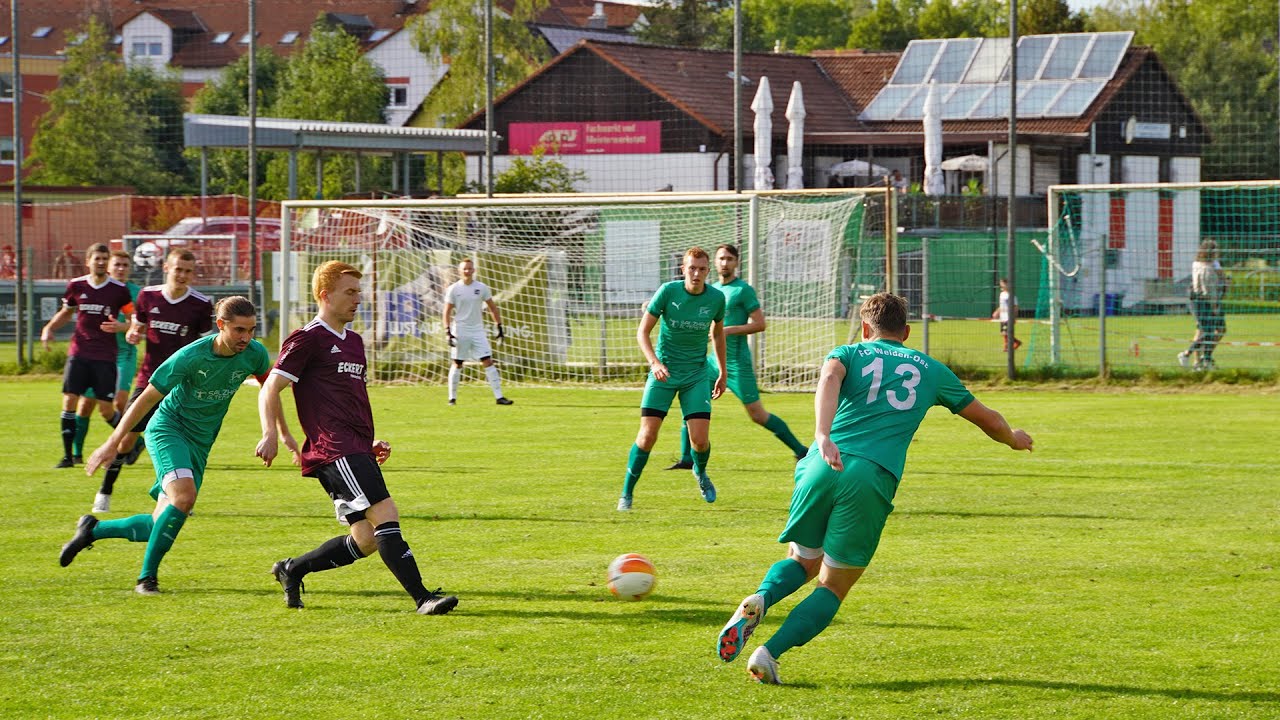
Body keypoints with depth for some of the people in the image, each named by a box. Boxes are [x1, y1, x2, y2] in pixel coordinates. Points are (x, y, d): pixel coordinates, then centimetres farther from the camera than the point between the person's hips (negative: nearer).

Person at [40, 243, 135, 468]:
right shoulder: (76, 286, 5)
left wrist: (121, 326, -17)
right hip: (78, 354, 3)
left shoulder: (119, 289, -3)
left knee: (106, 410, -3)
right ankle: (68, 455, 1)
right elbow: (66, 312, 22)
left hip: (105, 357, -2)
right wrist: (49, 328, 7)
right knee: (69, 401, -7)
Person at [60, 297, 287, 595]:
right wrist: (113, 443, -10)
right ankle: (147, 577, -19)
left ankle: (93, 529, 24)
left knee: (162, 527, 1)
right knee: (184, 495, -32)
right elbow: (147, 399, -13)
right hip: (168, 428, -6)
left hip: (200, 442, 6)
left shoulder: (255, 354, -9)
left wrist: (283, 432, 20)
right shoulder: (190, 357, -22)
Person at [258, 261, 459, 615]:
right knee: (386, 515, -19)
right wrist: (270, 434, -20)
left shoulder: (354, 341, 24)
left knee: (367, 540, 3)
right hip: (337, 451, -9)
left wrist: (372, 442, 23)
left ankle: (291, 570, 19)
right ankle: (423, 598, -22)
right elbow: (270, 389, -6)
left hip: (357, 451, 9)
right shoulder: (307, 339, -2)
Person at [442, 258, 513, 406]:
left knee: (488, 362, -6)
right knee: (457, 364, 3)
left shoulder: (482, 288, 2)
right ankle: (452, 398, 14)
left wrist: (499, 327, 7)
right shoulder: (453, 289, -2)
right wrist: (448, 332, -9)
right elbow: (447, 312, -1)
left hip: (478, 331, 1)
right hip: (460, 331, -1)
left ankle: (499, 396, -7)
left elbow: (492, 307, 10)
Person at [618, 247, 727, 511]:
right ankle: (626, 494, 5)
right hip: (663, 372, -2)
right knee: (647, 435, -12)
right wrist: (655, 363, -27)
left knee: (700, 440, -8)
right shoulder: (668, 291, -13)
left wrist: (723, 373, 18)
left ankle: (700, 473, 29)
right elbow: (642, 332, -11)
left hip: (696, 375, 2)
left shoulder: (716, 298, -4)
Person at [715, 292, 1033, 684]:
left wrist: (823, 435, -23)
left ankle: (759, 600, -10)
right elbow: (988, 420, 33)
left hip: (823, 466, 1)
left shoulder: (849, 353, 19)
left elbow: (830, 378, -8)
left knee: (802, 562, 23)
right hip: (873, 480, -1)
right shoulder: (930, 369, 23)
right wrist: (1014, 439, 55)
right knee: (833, 587, 11)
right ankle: (769, 654, -10)